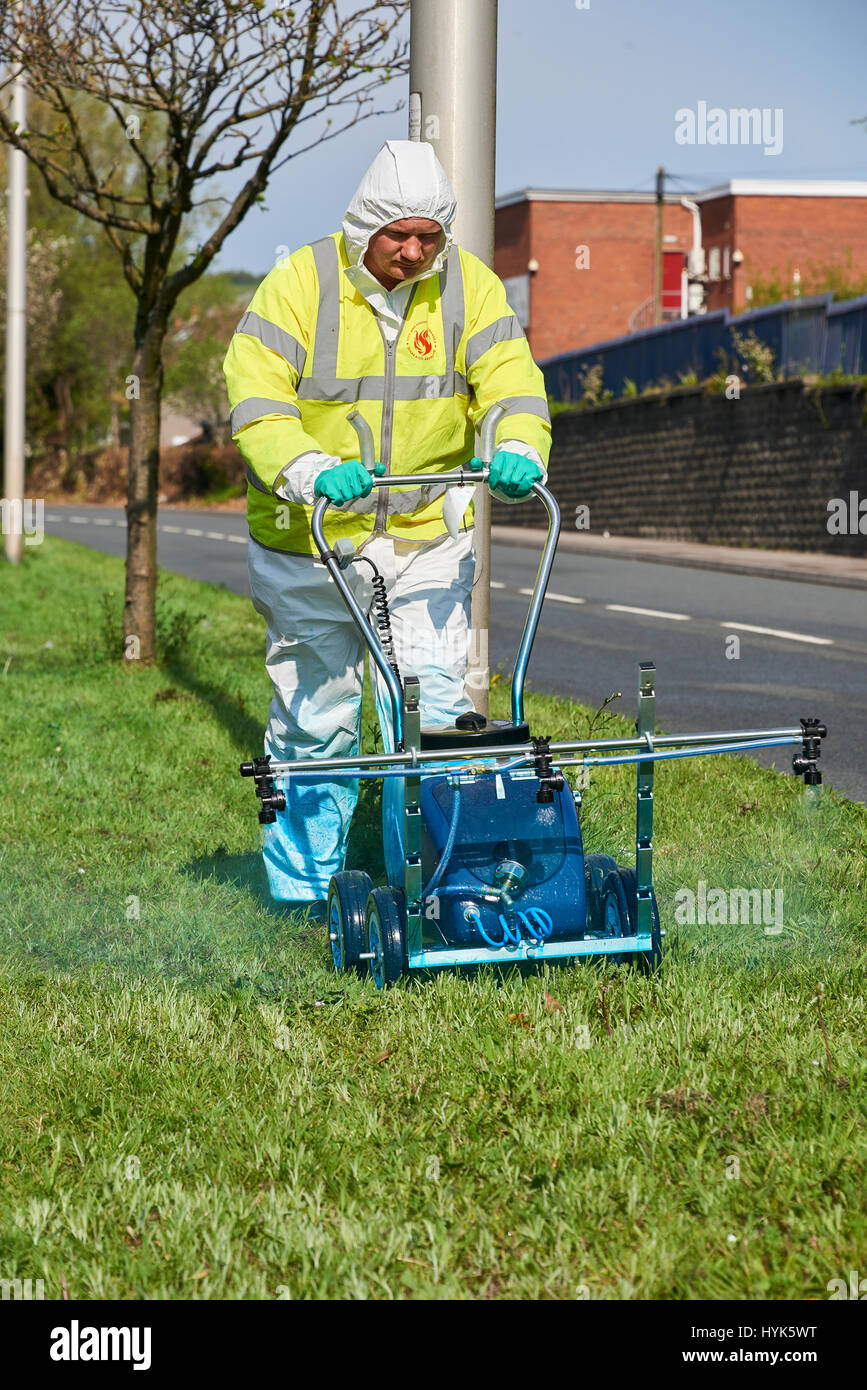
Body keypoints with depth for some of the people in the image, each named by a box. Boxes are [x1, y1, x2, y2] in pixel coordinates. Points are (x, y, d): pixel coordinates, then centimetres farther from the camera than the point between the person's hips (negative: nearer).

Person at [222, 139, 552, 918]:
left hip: (427, 537, 2)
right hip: (311, 536, -2)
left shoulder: (470, 288, -2)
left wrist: (519, 450, -31)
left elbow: (511, 383, -9)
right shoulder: (298, 286, -11)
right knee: (315, 717, 7)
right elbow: (256, 405, -19)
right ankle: (302, 888, 20)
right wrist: (311, 470, -36)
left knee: (436, 708, -6)